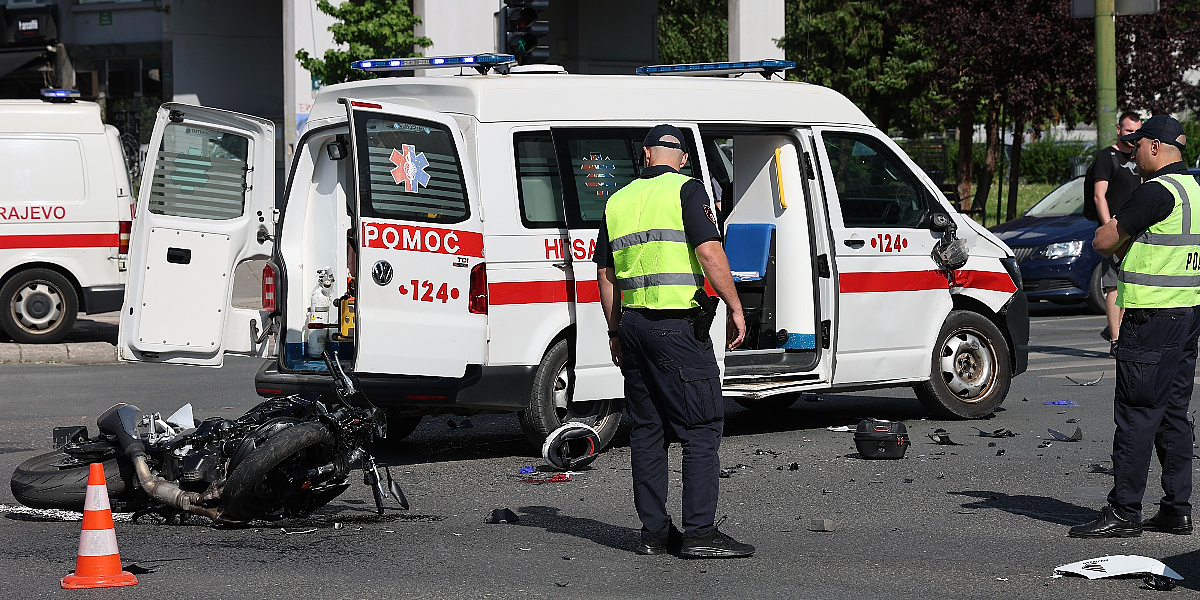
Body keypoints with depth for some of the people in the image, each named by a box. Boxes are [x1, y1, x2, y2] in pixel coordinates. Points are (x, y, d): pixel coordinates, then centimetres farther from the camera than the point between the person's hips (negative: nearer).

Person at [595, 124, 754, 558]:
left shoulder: (619, 201, 14)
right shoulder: (686, 190, -5)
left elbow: (605, 273, 17)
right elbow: (708, 251, -17)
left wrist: (615, 331, 24)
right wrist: (735, 308, -11)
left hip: (633, 324, 7)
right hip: (676, 323, -7)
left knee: (648, 428, 11)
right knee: (702, 427, -4)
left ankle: (654, 531, 11)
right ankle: (700, 533, -9)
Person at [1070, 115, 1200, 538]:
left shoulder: (1157, 191, -16)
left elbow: (1103, 242, -14)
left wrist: (1110, 228, 6)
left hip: (1151, 318, -9)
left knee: (1137, 416, -6)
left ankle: (1123, 513, -4)